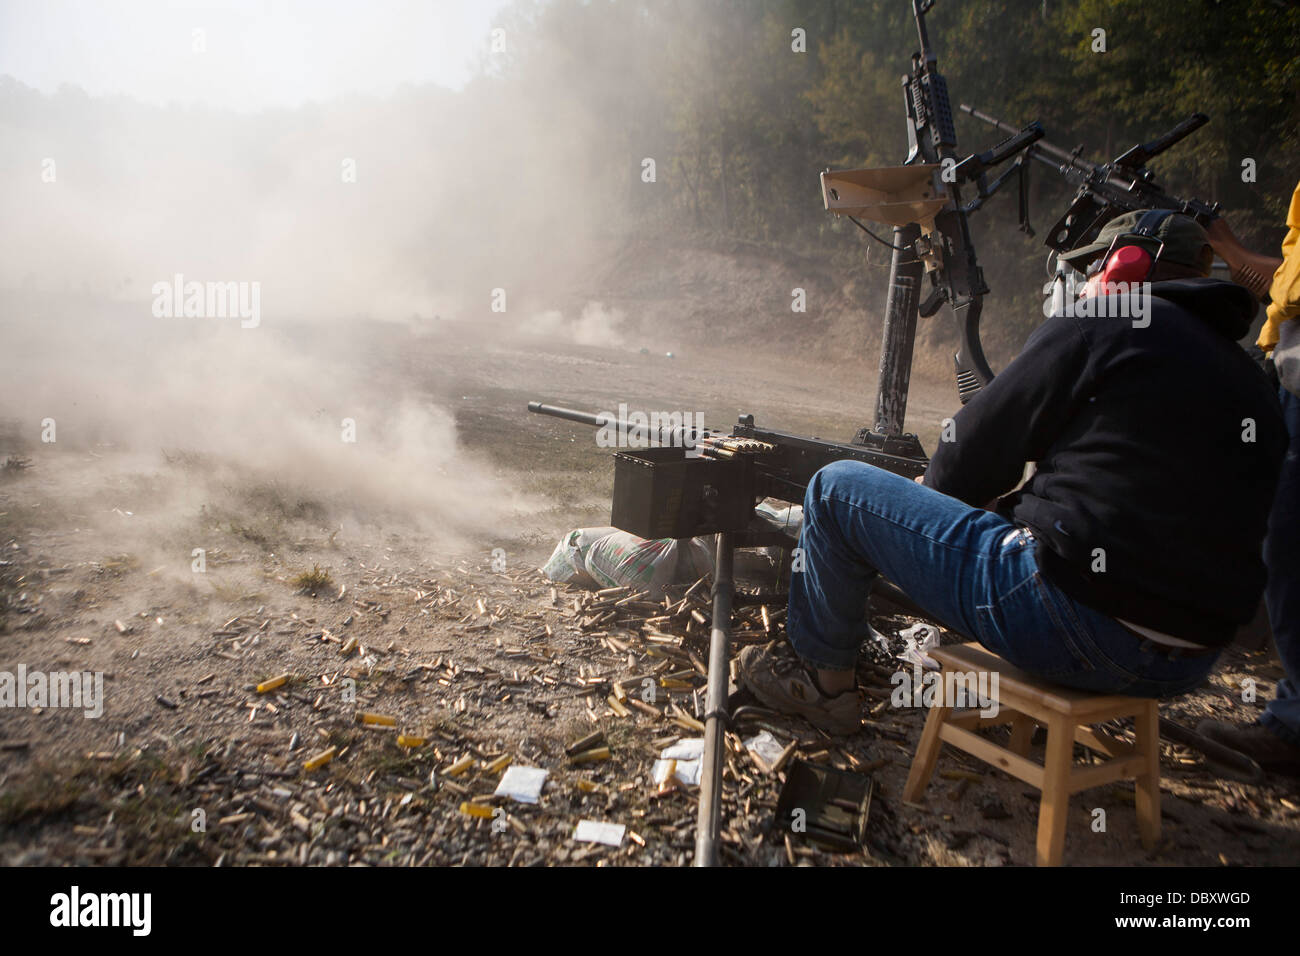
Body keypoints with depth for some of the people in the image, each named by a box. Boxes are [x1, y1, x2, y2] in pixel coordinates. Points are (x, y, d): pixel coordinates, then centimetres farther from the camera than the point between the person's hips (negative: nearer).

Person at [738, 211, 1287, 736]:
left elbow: (977, 446, -3)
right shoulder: (1252, 384, 15)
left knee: (837, 489, 2)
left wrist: (932, 488, 19)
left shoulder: (1102, 325, -6)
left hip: (1076, 625, -9)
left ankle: (824, 682, 18)